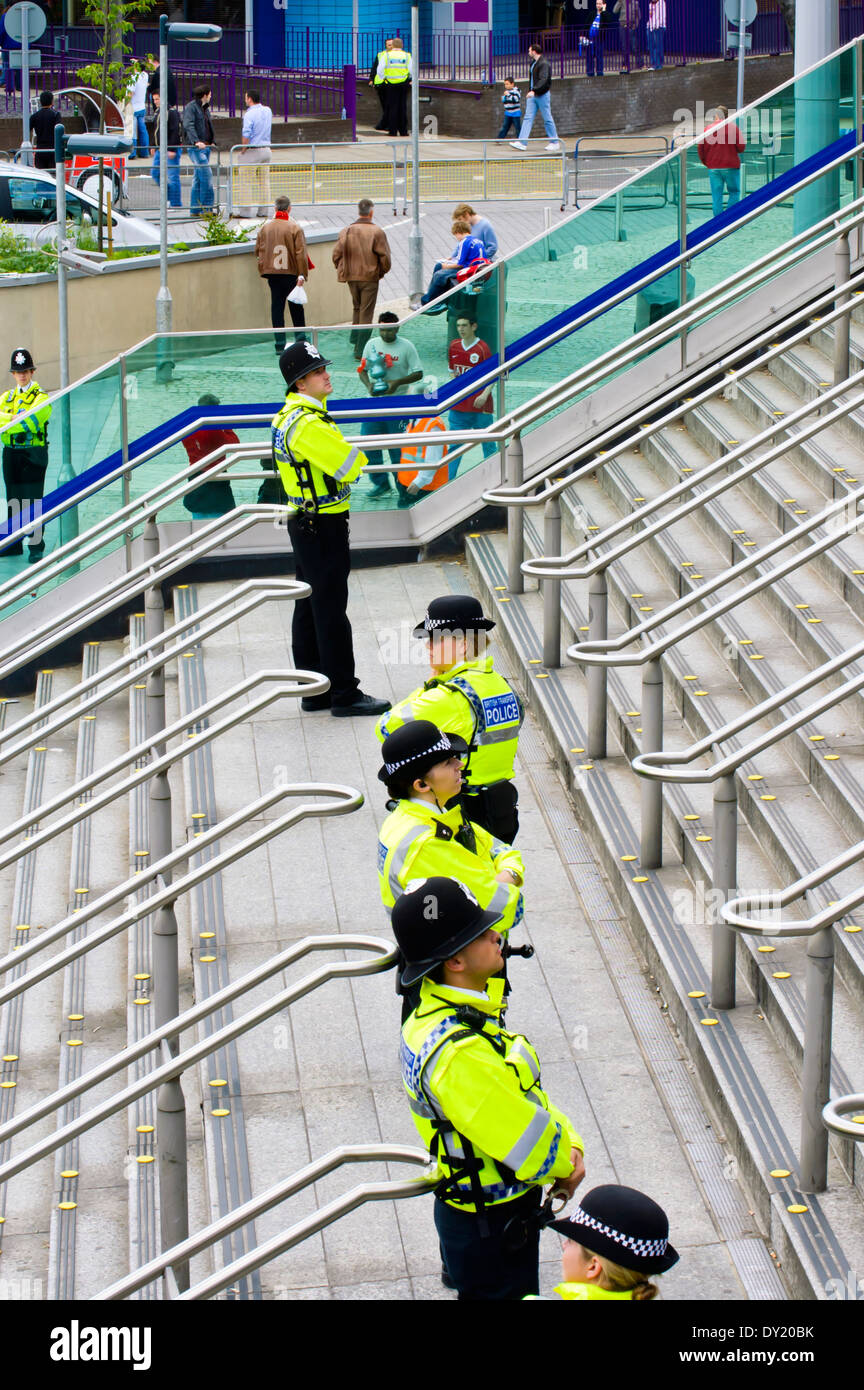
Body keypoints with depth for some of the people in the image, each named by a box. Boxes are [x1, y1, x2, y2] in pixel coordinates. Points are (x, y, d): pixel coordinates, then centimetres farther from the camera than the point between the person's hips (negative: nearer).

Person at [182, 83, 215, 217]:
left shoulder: (204, 108, 19)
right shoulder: (190, 107, -9)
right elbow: (188, 125, -21)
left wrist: (210, 142, 17)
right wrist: (196, 141, -31)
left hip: (205, 146, 9)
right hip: (196, 147, -9)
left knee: (198, 178, 10)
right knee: (206, 176, -15)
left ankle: (195, 209, 12)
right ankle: (206, 207, -14)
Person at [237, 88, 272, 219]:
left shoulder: (249, 115, -15)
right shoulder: (268, 111, 7)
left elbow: (246, 135, -21)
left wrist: (243, 151, -8)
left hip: (252, 150, -7)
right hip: (266, 149, 7)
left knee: (247, 182, -2)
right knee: (264, 181, 10)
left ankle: (245, 211, -2)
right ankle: (263, 211, 11)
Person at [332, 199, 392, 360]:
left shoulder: (345, 231, 0)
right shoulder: (377, 232, -11)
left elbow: (336, 255, 1)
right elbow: (384, 257, -11)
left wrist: (343, 271, 14)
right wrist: (382, 272, 7)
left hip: (351, 277, 4)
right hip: (370, 278, -4)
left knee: (357, 308, 24)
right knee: (366, 313, 2)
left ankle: (355, 340, 15)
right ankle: (360, 351, 0)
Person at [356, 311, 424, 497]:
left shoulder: (406, 347, -6)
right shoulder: (372, 344, 6)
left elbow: (418, 374, -6)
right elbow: (362, 370, 12)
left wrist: (397, 382, -20)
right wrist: (368, 385, -8)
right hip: (375, 400, 4)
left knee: (398, 447, 0)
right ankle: (380, 483, 13)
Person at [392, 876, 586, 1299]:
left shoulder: (438, 1014, -1)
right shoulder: (459, 1055, -34)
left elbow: (525, 1092, 9)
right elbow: (529, 1143, -27)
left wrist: (569, 1143, -3)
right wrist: (566, 1163, -7)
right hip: (493, 1228, -9)